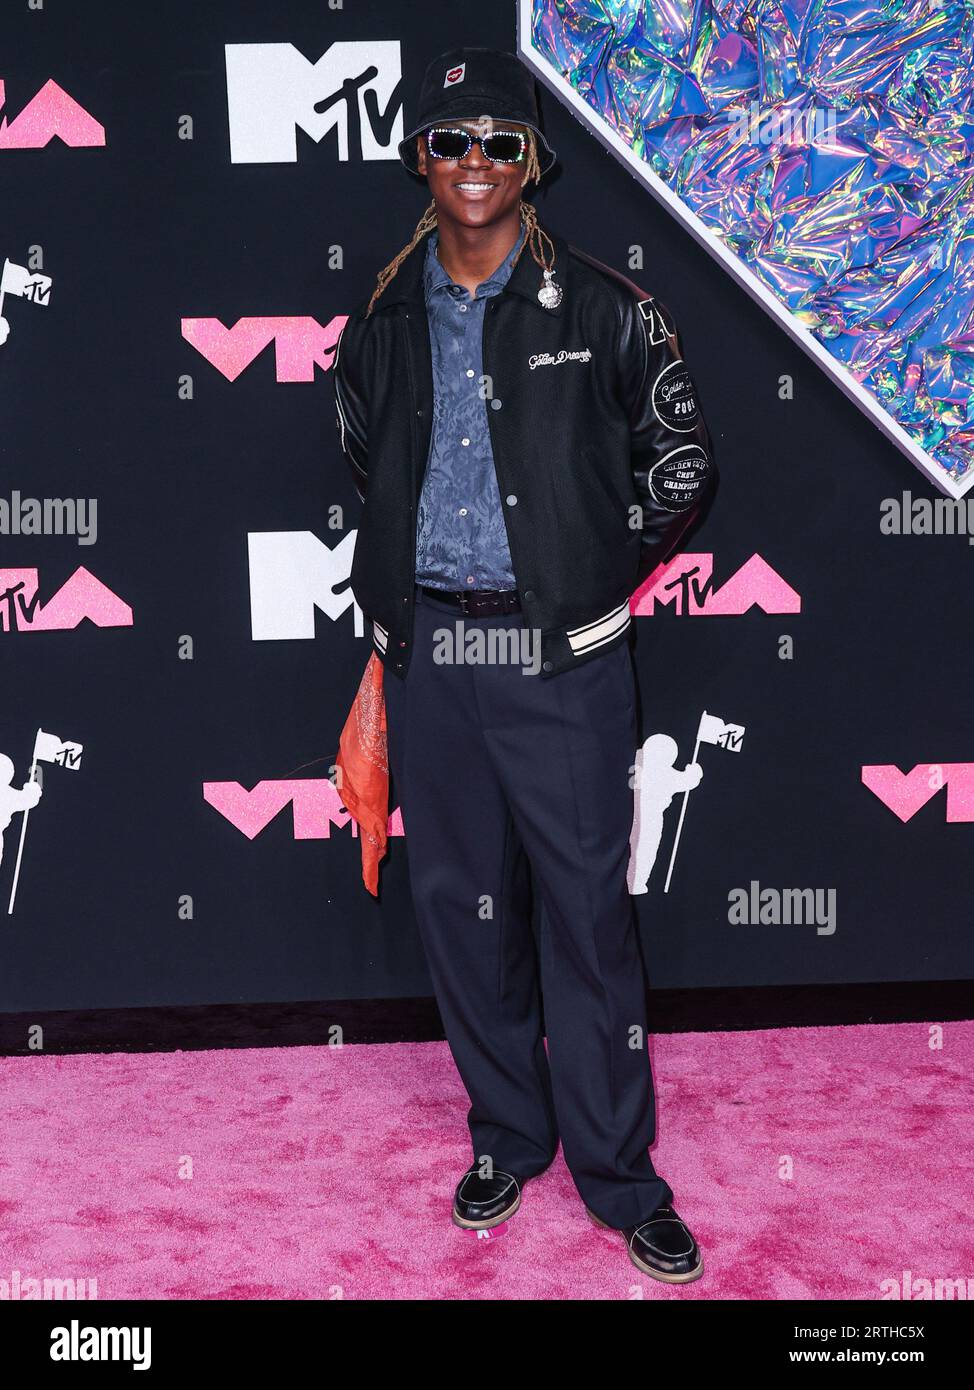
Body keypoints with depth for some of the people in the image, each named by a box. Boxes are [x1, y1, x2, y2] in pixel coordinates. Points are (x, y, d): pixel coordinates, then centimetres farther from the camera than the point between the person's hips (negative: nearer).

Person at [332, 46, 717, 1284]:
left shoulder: (600, 311, -1)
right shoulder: (381, 327, 8)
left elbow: (680, 461, 7)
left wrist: (599, 568, 5)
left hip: (563, 656, -3)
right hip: (427, 651, 4)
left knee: (589, 910, 2)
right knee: (459, 902, 12)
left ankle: (618, 1173, 18)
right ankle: (507, 1134, 31)